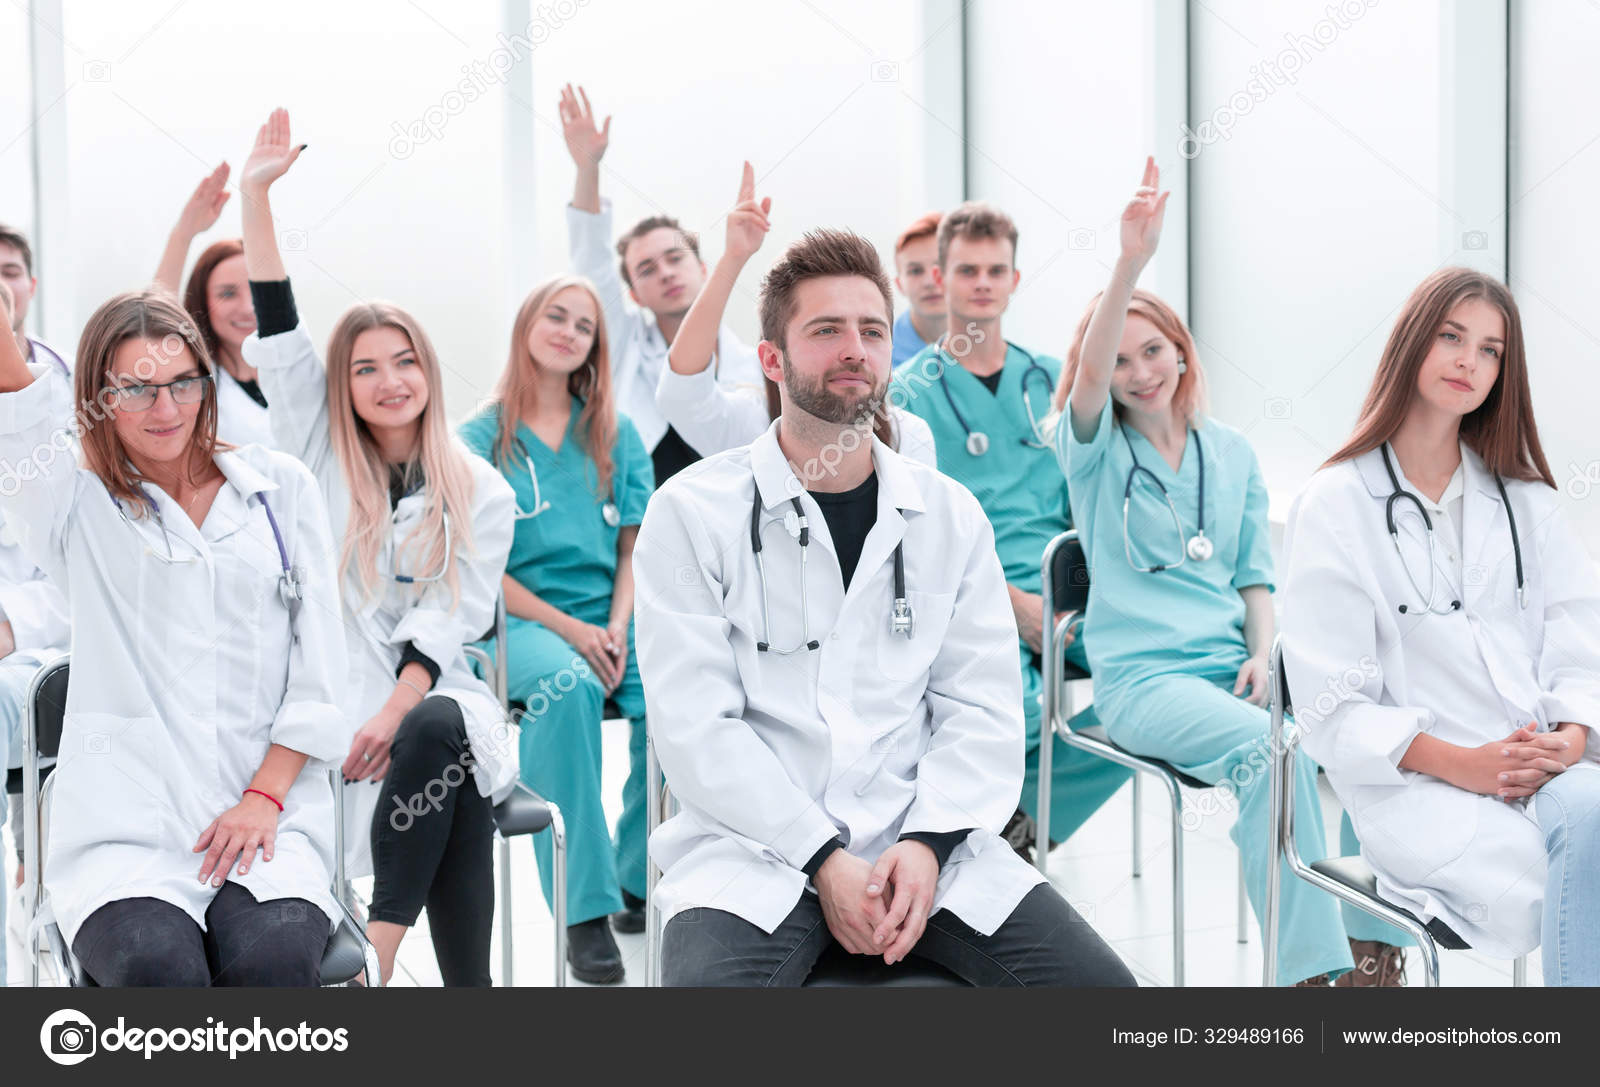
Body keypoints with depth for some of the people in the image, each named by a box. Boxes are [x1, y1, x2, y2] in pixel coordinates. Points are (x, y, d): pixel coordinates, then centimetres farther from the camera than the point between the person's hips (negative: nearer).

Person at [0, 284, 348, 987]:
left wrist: (265, 796, -2)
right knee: (159, 972, -31)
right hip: (125, 823, -1)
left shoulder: (280, 488, 14)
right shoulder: (77, 508, 12)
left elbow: (318, 661, 9)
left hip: (268, 815, 1)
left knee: (274, 963, -30)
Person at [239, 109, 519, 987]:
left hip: (432, 694, 0)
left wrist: (396, 710, -16)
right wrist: (256, 195, -1)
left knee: (438, 736, -35)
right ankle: (465, 982, -27)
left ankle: (375, 953, -33)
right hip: (333, 694, 0)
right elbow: (278, 331, 5)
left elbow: (451, 619, 0)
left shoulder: (480, 493, 10)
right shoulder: (321, 462, 12)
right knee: (458, 784, -29)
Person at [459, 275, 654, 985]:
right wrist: (568, 629, -12)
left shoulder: (615, 435, 15)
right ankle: (584, 911, -34)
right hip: (519, 622, -3)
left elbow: (637, 545, 11)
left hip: (610, 615, 3)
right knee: (568, 688, -38)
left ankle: (640, 882, -8)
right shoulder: (480, 439, 6)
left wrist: (618, 628, -8)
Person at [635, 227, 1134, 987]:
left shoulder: (949, 516, 13)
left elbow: (982, 706, 6)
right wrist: (825, 860, -15)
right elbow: (696, 725, -6)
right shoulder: (692, 513, 2)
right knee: (709, 980, -34)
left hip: (922, 845, 3)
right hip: (755, 848, -3)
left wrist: (927, 841, -12)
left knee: (1099, 981, -18)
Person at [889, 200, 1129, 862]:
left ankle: (1028, 817, -1)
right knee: (1011, 705, -36)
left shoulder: (1050, 381, 19)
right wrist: (1012, 602, -14)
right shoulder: (910, 391, 6)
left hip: (1063, 596, 5)